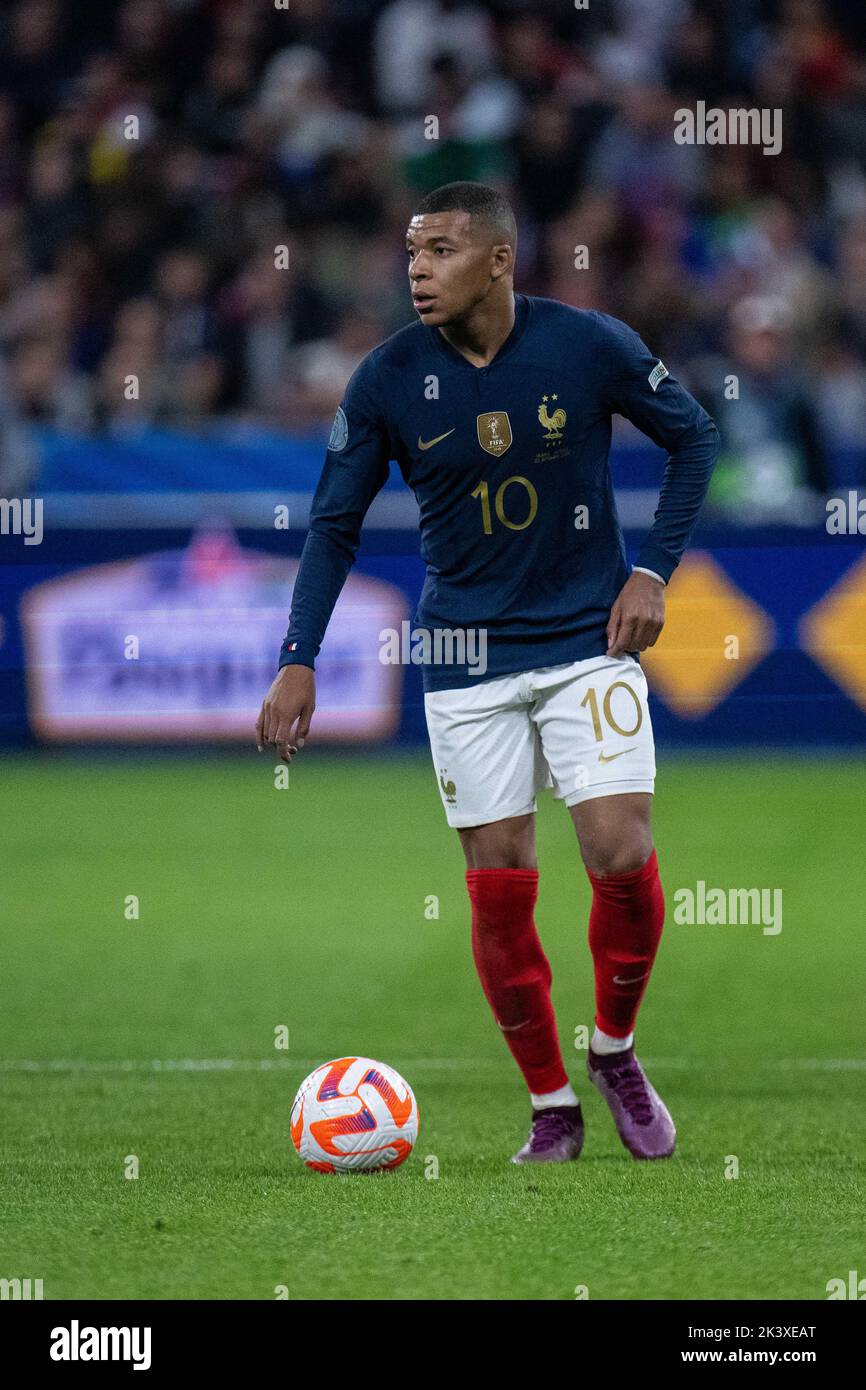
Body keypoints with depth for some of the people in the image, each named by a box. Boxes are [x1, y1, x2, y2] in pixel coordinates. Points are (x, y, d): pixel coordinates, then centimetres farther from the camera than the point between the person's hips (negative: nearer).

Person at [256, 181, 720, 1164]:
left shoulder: (589, 347, -10)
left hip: (588, 639, -1)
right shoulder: (386, 380, -8)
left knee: (622, 857, -13)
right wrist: (299, 660, -7)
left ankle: (615, 1051, 13)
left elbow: (693, 436, 5)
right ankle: (551, 1108, 14)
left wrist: (653, 570, -3)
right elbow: (335, 523, 2)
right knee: (499, 889, -1)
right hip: (466, 659, 1)